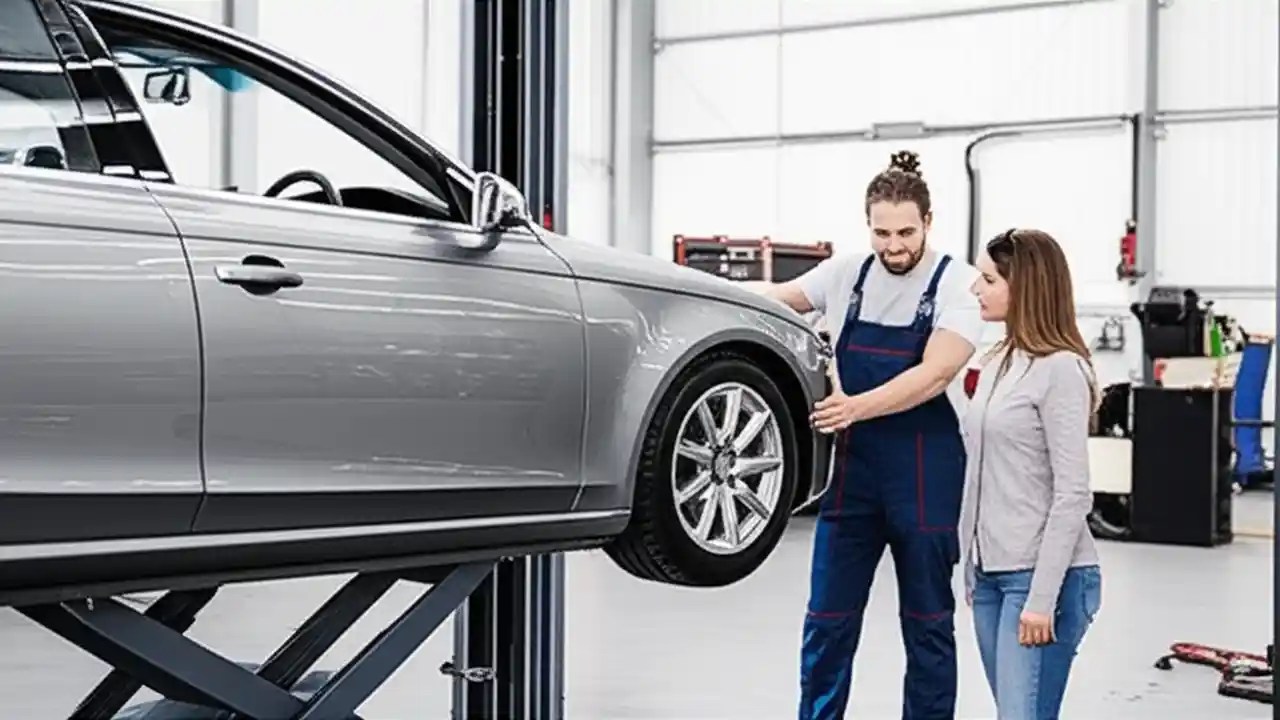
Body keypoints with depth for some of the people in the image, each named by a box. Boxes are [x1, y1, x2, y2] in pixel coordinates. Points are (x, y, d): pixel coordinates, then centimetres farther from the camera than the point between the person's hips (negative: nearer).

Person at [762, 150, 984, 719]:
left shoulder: (957, 283, -7)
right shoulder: (845, 273, 4)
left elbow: (935, 374, -19)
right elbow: (775, 300, 17)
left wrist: (857, 407, -33)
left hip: (925, 478, -3)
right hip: (850, 471, 3)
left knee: (928, 625, 8)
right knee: (827, 623, 5)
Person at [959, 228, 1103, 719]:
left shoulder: (1060, 369, -12)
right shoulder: (997, 364, 13)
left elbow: (1072, 495, -15)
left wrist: (1043, 597, -18)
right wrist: (971, 568, 15)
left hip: (1041, 574, -8)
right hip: (991, 572, 8)